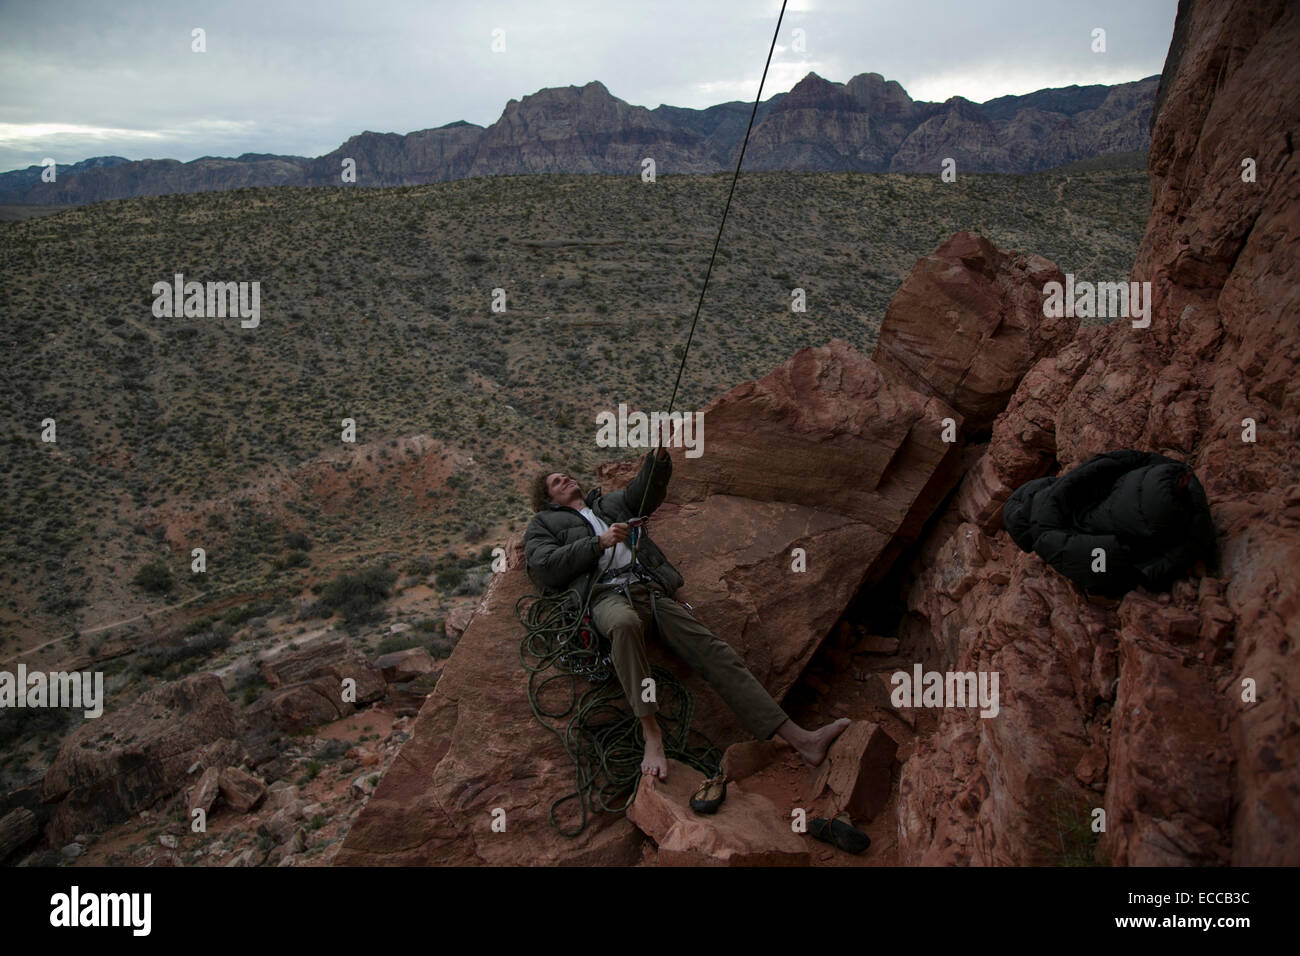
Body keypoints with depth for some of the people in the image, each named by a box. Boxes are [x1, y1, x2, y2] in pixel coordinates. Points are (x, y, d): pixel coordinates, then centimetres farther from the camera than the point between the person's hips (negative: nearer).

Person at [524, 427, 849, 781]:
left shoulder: (610, 503, 34)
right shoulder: (545, 524, 23)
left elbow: (648, 487, 16)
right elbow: (545, 566, 3)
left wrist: (660, 453, -3)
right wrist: (598, 543, -5)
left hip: (652, 589, 4)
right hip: (606, 595, -4)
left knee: (714, 652, -13)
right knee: (625, 624, -44)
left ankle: (799, 739, -21)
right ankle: (651, 735, -40)